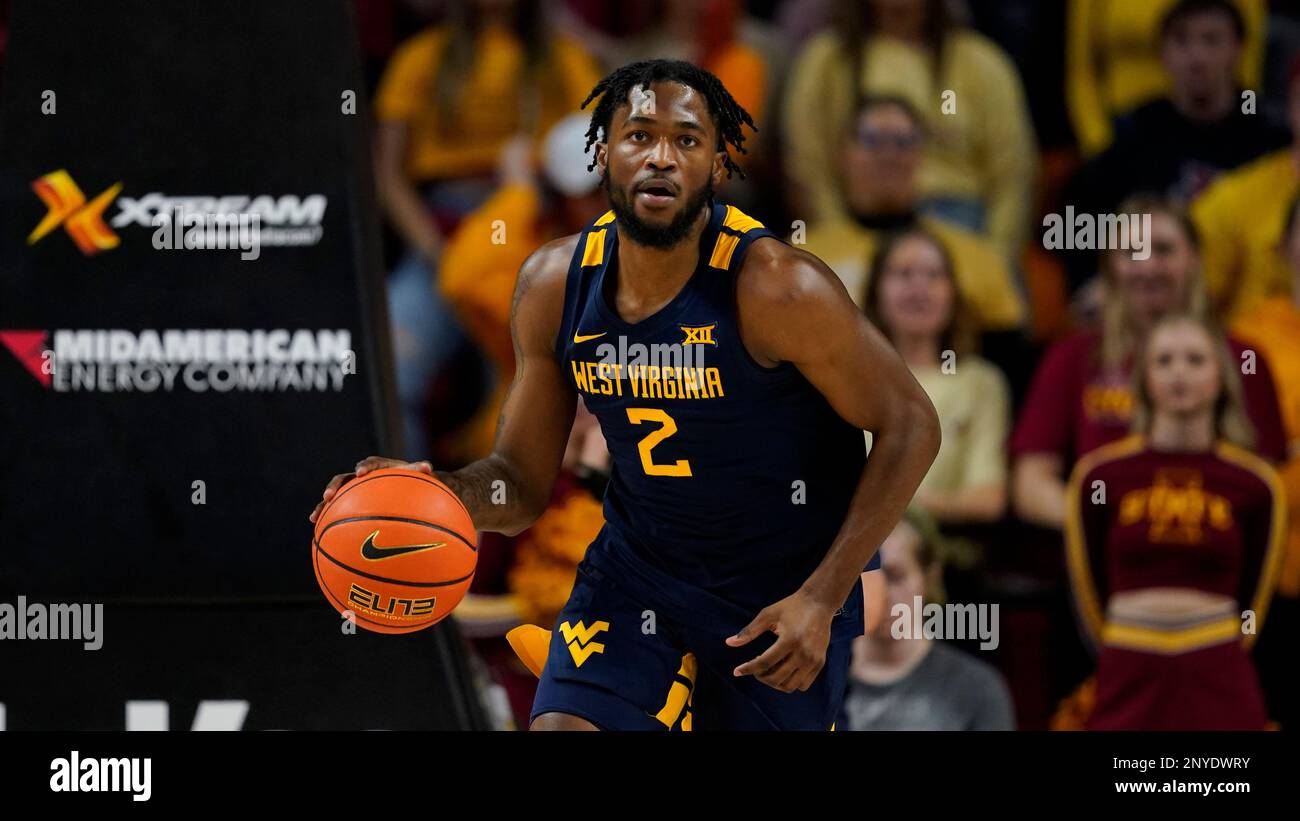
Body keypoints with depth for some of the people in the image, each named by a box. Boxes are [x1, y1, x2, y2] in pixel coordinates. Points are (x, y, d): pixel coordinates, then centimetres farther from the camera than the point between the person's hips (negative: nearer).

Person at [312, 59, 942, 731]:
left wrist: (821, 600, -21)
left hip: (782, 588, -3)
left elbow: (909, 427, -15)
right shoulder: (554, 284, -8)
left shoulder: (774, 287, -23)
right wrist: (436, 492, -22)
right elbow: (523, 482, 2)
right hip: (635, 567, 3)